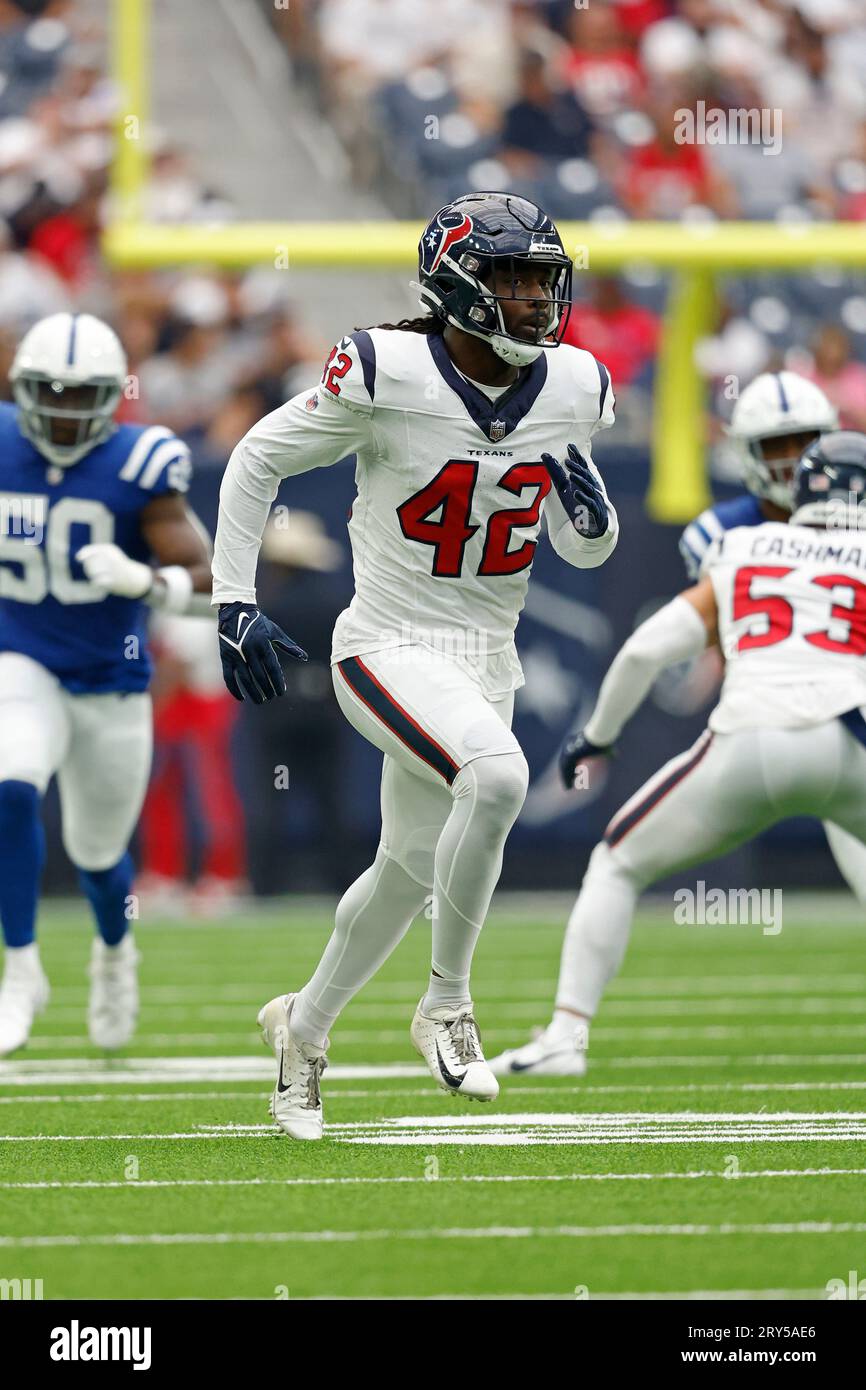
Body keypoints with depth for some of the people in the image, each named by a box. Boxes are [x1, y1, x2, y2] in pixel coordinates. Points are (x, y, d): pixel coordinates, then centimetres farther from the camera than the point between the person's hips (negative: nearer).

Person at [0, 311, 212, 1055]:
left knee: (97, 851, 15)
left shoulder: (138, 465, -16)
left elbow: (201, 577, -17)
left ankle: (114, 954, 50)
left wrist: (143, 581, -36)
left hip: (111, 683, -1)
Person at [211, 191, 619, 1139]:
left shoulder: (573, 390, 0)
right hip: (389, 647, -6)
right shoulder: (386, 373, -17)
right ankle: (447, 1007, -16)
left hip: (485, 660, 6)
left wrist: (587, 509, -12)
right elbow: (259, 459, -3)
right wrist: (234, 603, -5)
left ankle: (305, 1025, 43)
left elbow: (586, 551, 12)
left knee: (411, 872, 17)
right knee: (496, 774, -32)